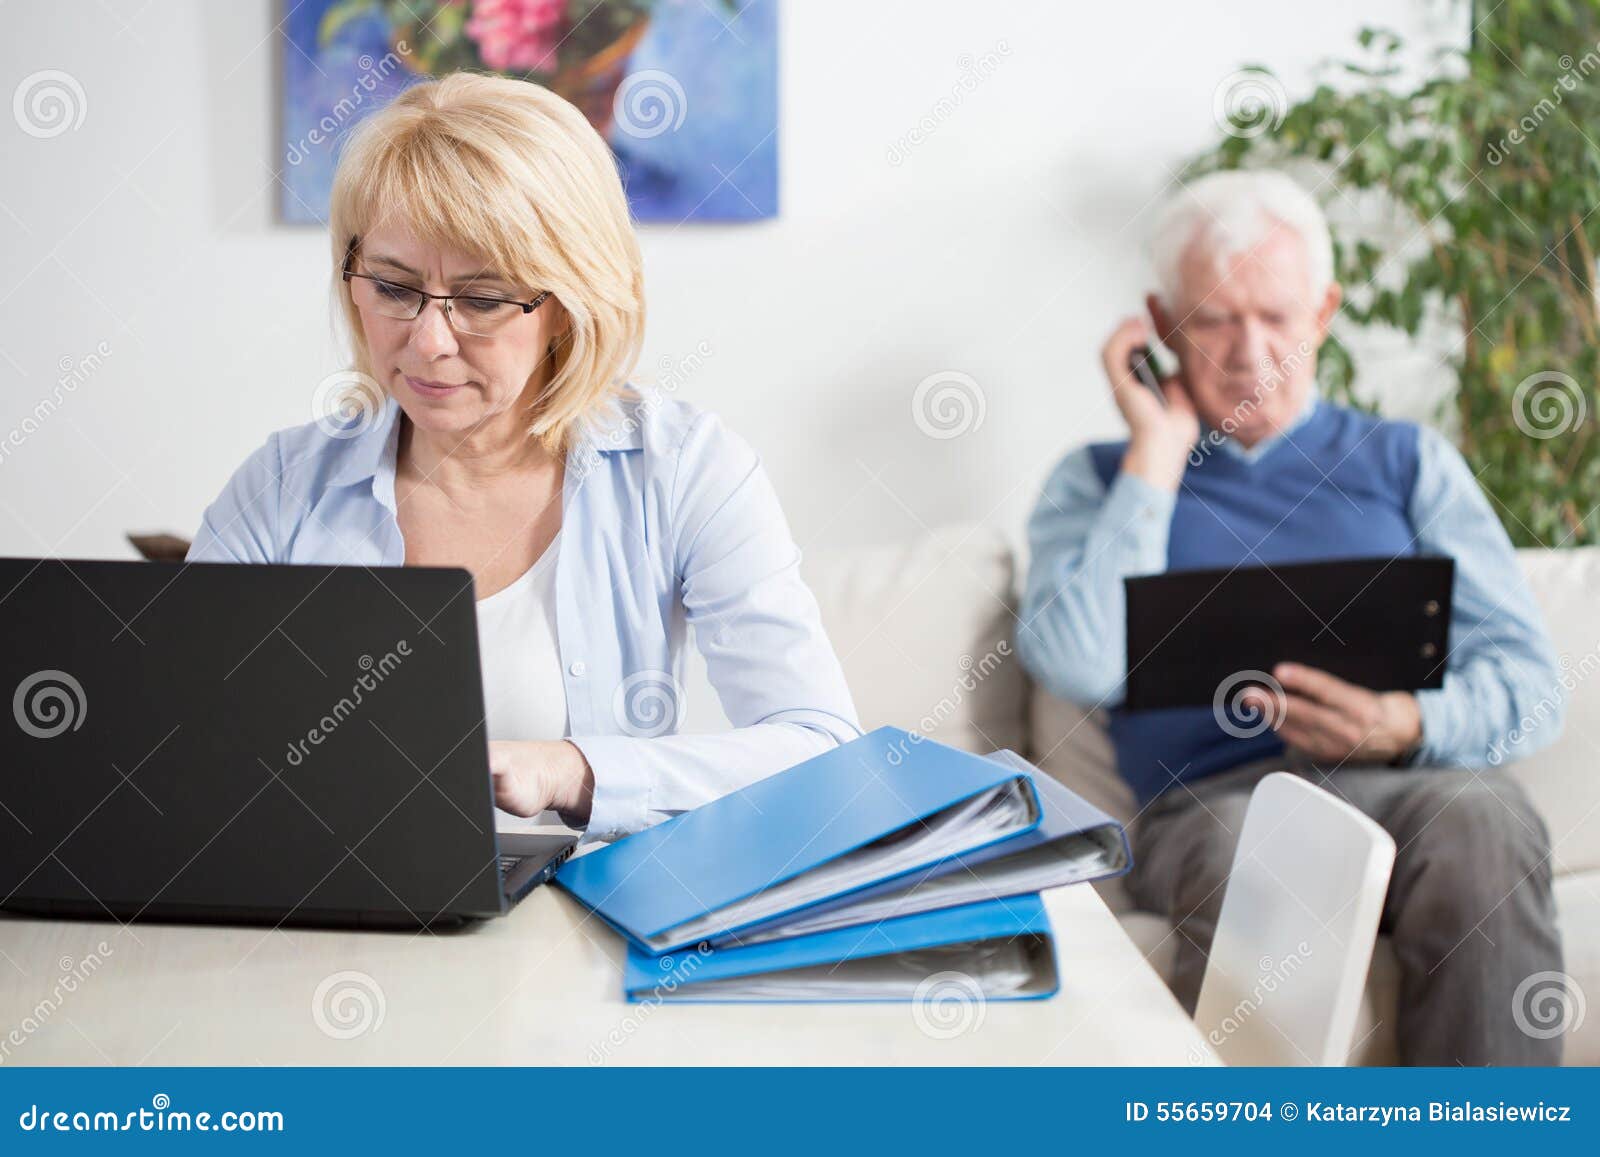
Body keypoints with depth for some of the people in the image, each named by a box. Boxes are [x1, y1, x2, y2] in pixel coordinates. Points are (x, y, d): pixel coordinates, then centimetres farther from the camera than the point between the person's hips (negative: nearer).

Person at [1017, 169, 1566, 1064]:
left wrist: (1411, 725, -10)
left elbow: (1530, 685, 13)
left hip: (1411, 780, 2)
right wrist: (1159, 454, 3)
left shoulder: (1408, 460, 22)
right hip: (1212, 798, -1)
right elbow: (1081, 668, -4)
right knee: (1240, 855, -37)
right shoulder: (1102, 481, 18)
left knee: (1481, 820, -34)